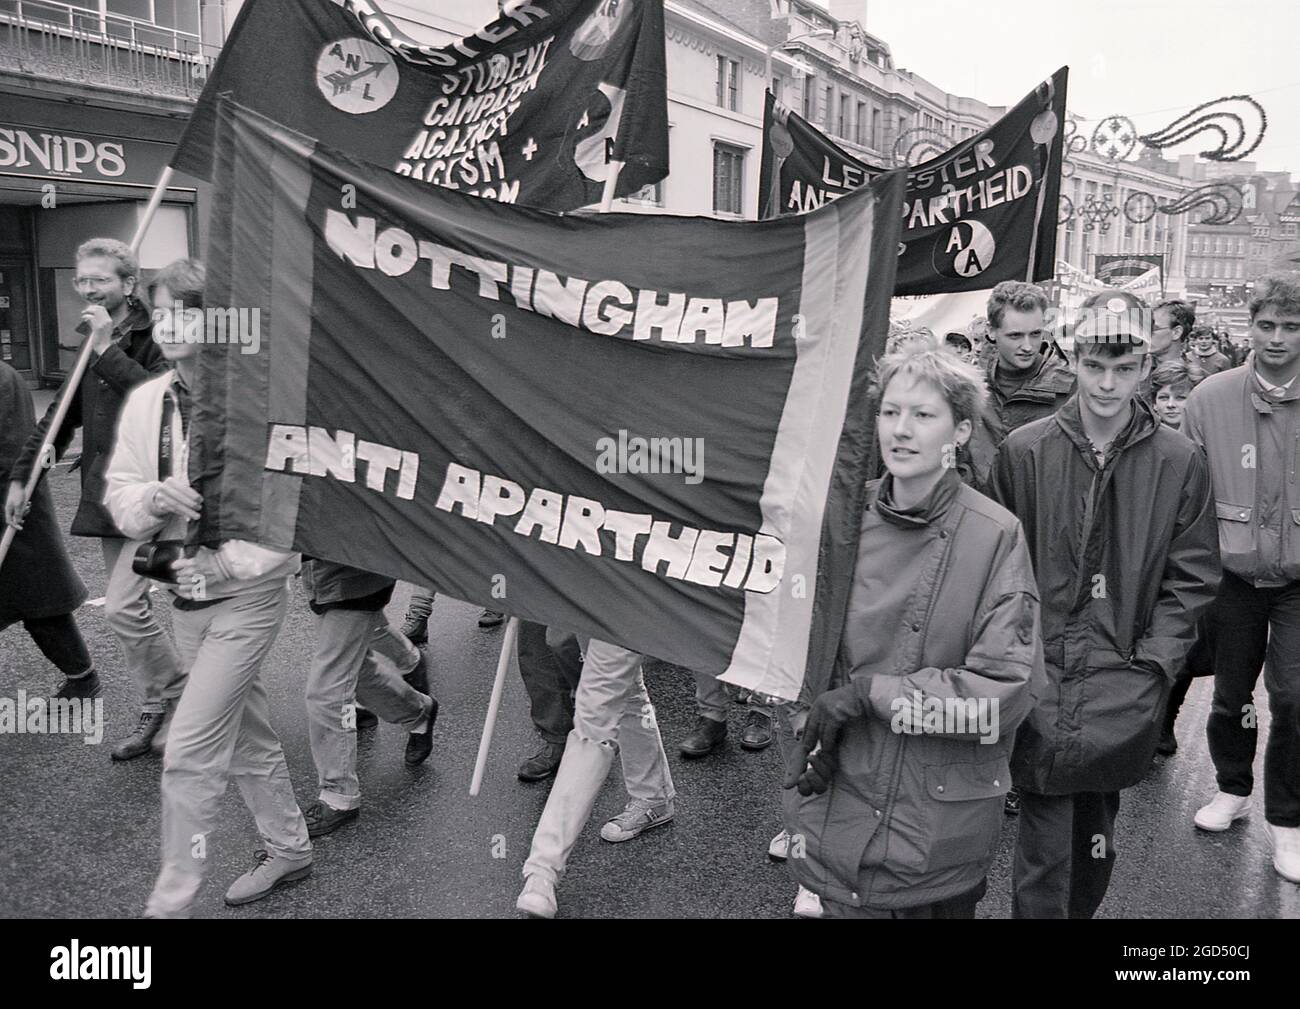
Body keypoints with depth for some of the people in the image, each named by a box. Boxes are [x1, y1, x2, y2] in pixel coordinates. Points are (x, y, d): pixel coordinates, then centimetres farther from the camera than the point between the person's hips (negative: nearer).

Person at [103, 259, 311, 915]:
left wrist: (226, 565, -22)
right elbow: (118, 497, 6)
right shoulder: (146, 401, 2)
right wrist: (153, 498, -17)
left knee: (190, 752, -6)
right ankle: (289, 848, 39)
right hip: (186, 596, 7)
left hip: (247, 595, -6)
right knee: (246, 735, 19)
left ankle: (170, 902, 11)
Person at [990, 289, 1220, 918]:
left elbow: (1190, 578, 6)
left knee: (1095, 843, 15)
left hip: (1126, 685, 1)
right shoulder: (1024, 451, 0)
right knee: (1046, 847, -1)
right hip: (1040, 677, -1)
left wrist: (1154, 660, -3)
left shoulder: (1178, 463, 2)